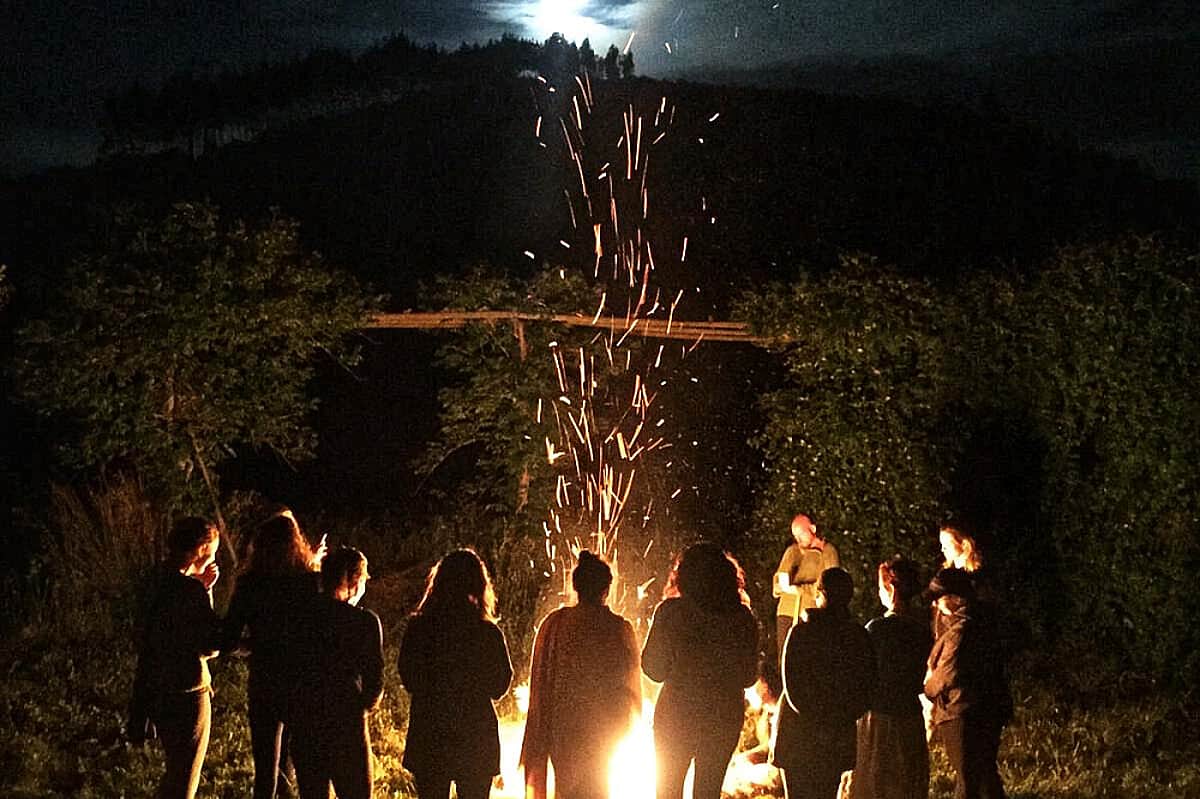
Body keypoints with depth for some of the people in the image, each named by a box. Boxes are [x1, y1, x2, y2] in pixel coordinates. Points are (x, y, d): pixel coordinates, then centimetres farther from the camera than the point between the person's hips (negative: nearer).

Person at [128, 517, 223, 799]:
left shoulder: (160, 582, 6)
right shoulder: (190, 590, -20)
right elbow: (210, 646, -16)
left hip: (157, 690, 9)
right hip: (187, 693, -9)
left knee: (174, 773, 25)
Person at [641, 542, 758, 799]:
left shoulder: (670, 612, -8)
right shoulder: (742, 618, -1)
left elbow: (655, 669, -7)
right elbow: (749, 676, 6)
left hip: (676, 713, -2)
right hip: (726, 714, 2)